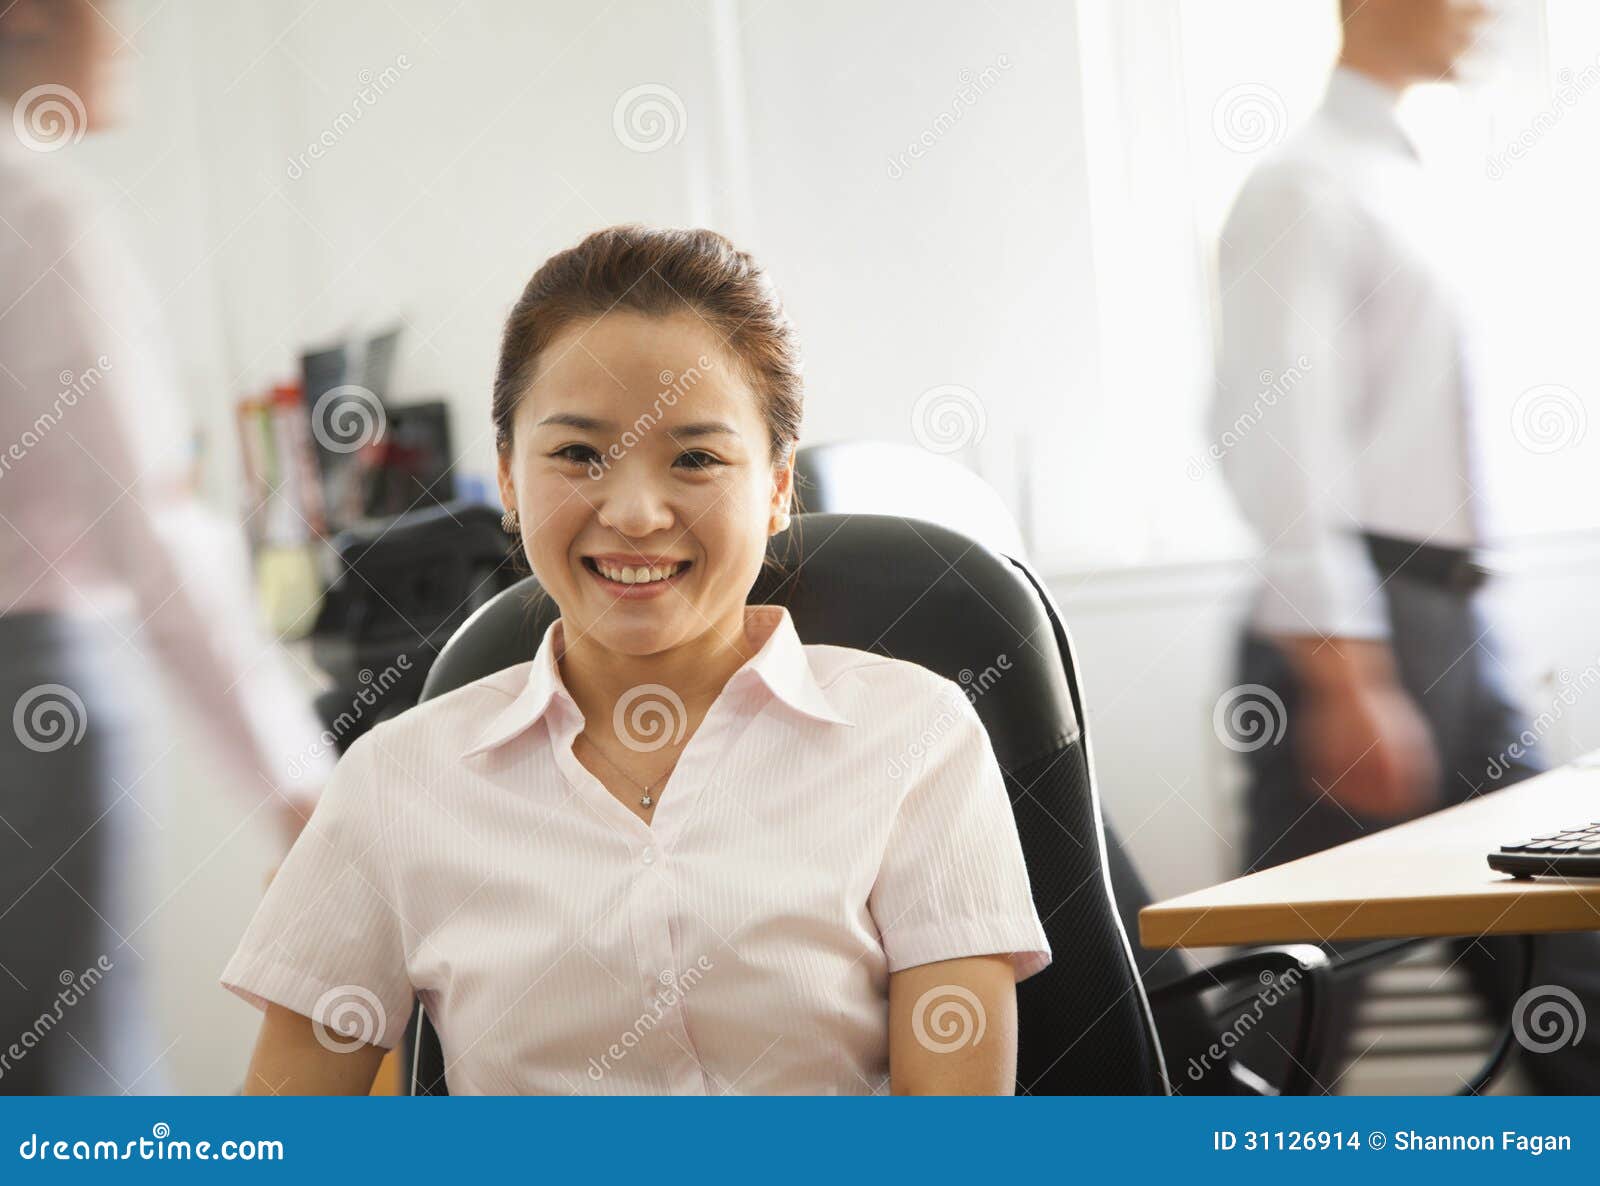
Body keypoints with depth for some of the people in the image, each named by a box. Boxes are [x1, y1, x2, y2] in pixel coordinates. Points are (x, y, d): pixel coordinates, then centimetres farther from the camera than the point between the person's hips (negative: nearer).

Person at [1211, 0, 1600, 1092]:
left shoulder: (1419, 194, 17)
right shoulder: (1307, 190, -10)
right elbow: (1280, 438, -19)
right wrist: (1347, 681, -24)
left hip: (1452, 620, 9)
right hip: (1361, 626, -9)